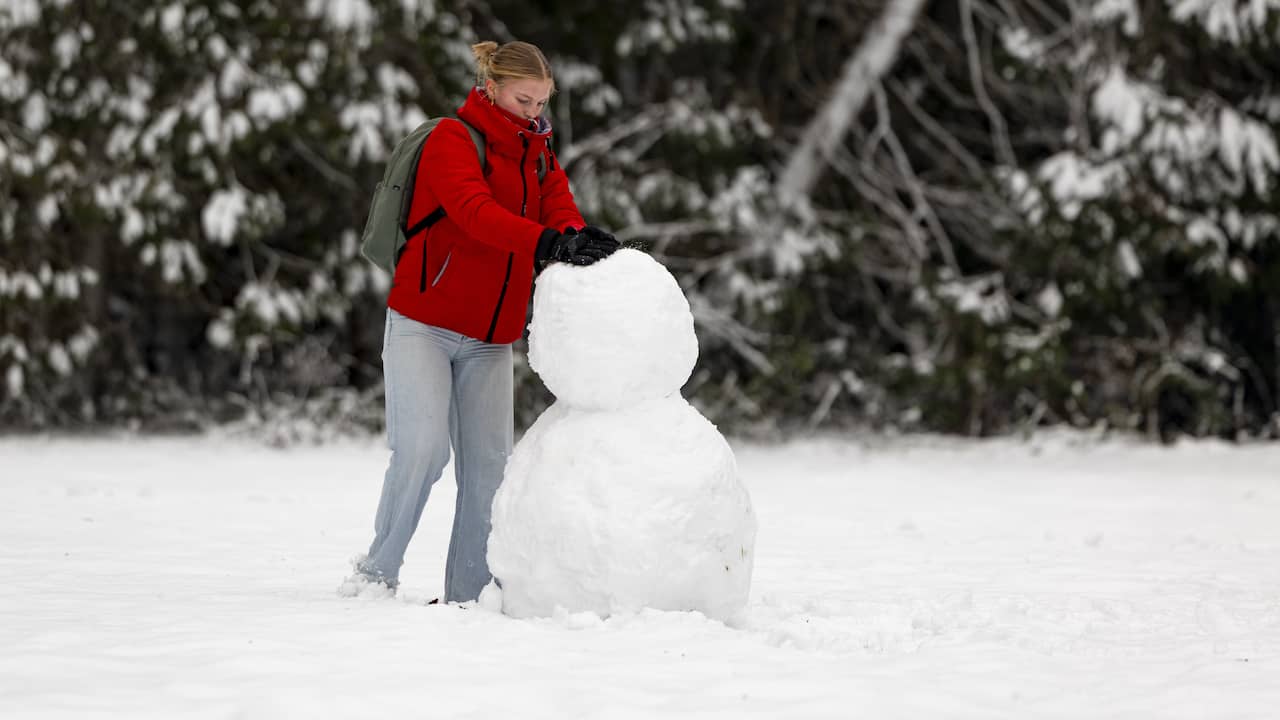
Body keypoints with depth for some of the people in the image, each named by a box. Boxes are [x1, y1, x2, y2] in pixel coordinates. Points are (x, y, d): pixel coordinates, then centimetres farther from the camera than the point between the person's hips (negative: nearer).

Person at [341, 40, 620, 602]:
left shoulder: (539, 153, 12)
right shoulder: (453, 139, -9)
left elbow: (559, 207, -5)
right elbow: (474, 211, -27)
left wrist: (579, 237, -31)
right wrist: (545, 243, -42)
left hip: (489, 340, 6)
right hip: (422, 327, -6)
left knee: (488, 463, -1)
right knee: (423, 448, -17)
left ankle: (467, 594, 4)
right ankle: (378, 571, 0)